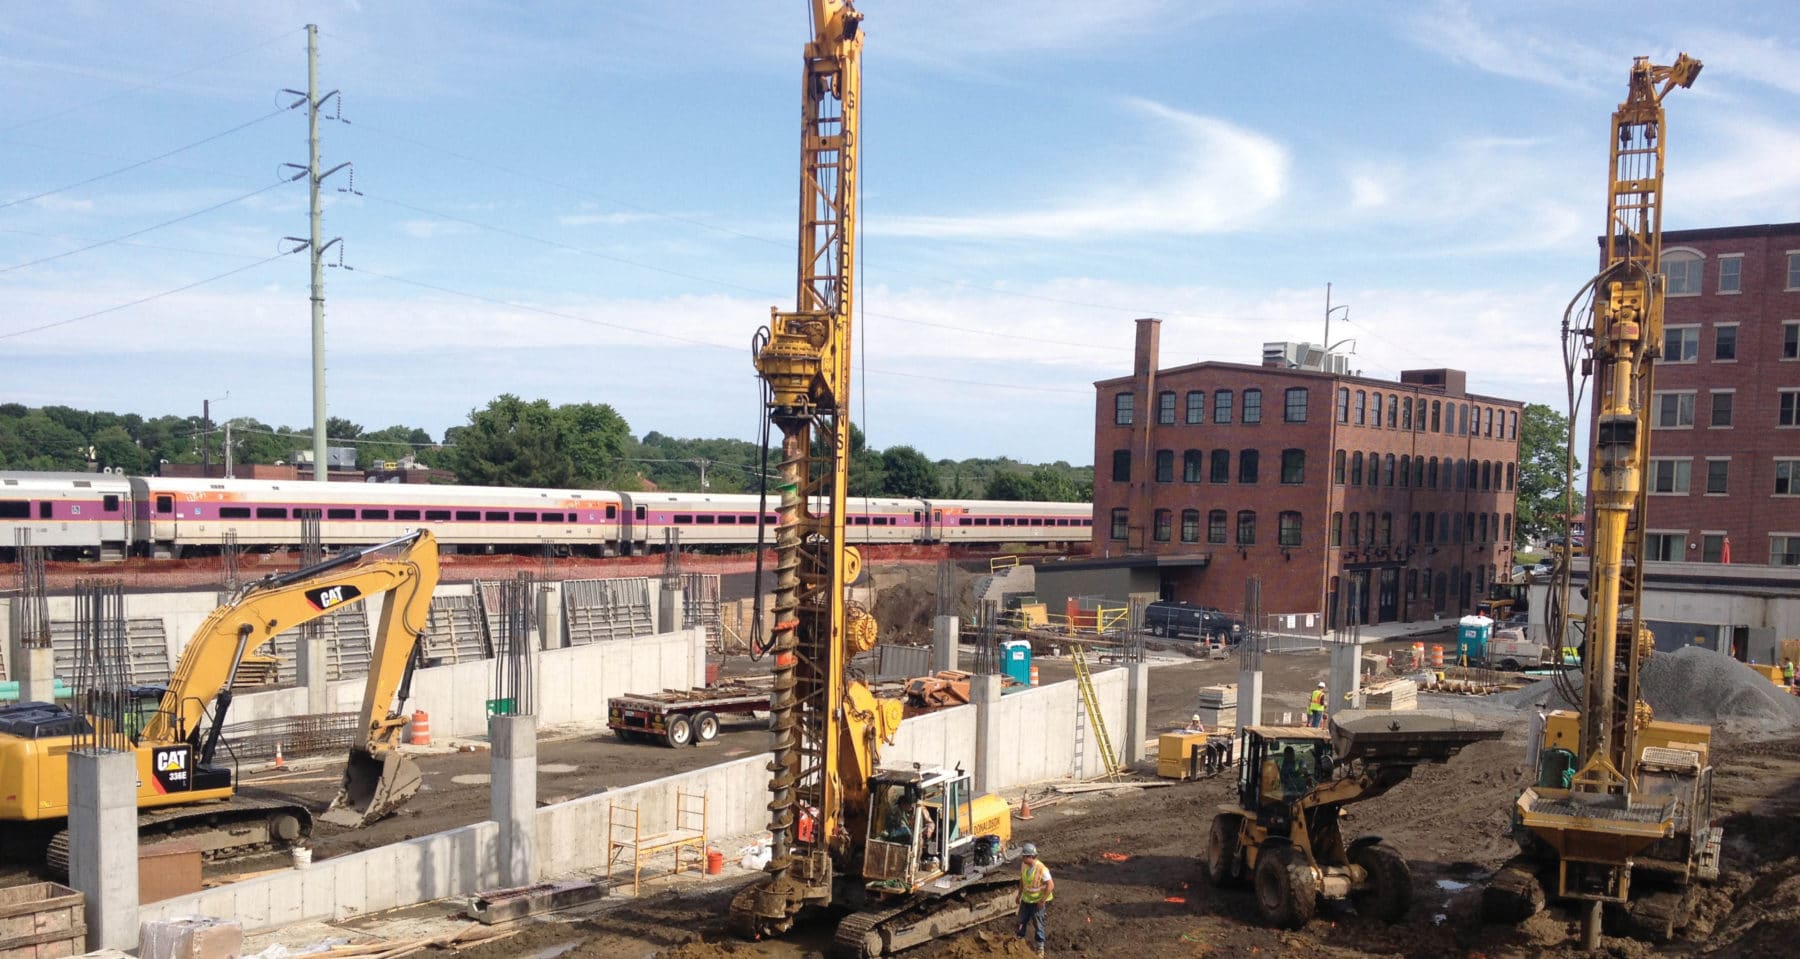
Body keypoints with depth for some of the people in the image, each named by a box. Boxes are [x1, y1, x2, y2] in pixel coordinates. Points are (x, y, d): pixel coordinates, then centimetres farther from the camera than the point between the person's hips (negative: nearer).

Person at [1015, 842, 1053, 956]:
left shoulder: (1041, 869, -29)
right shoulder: (1023, 865, -8)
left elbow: (1050, 885, -26)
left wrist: (1042, 901, -22)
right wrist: (1019, 894, 13)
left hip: (1038, 901, -6)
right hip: (1026, 899, 6)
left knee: (1038, 924, 8)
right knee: (1022, 921, 18)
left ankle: (1040, 948, 25)